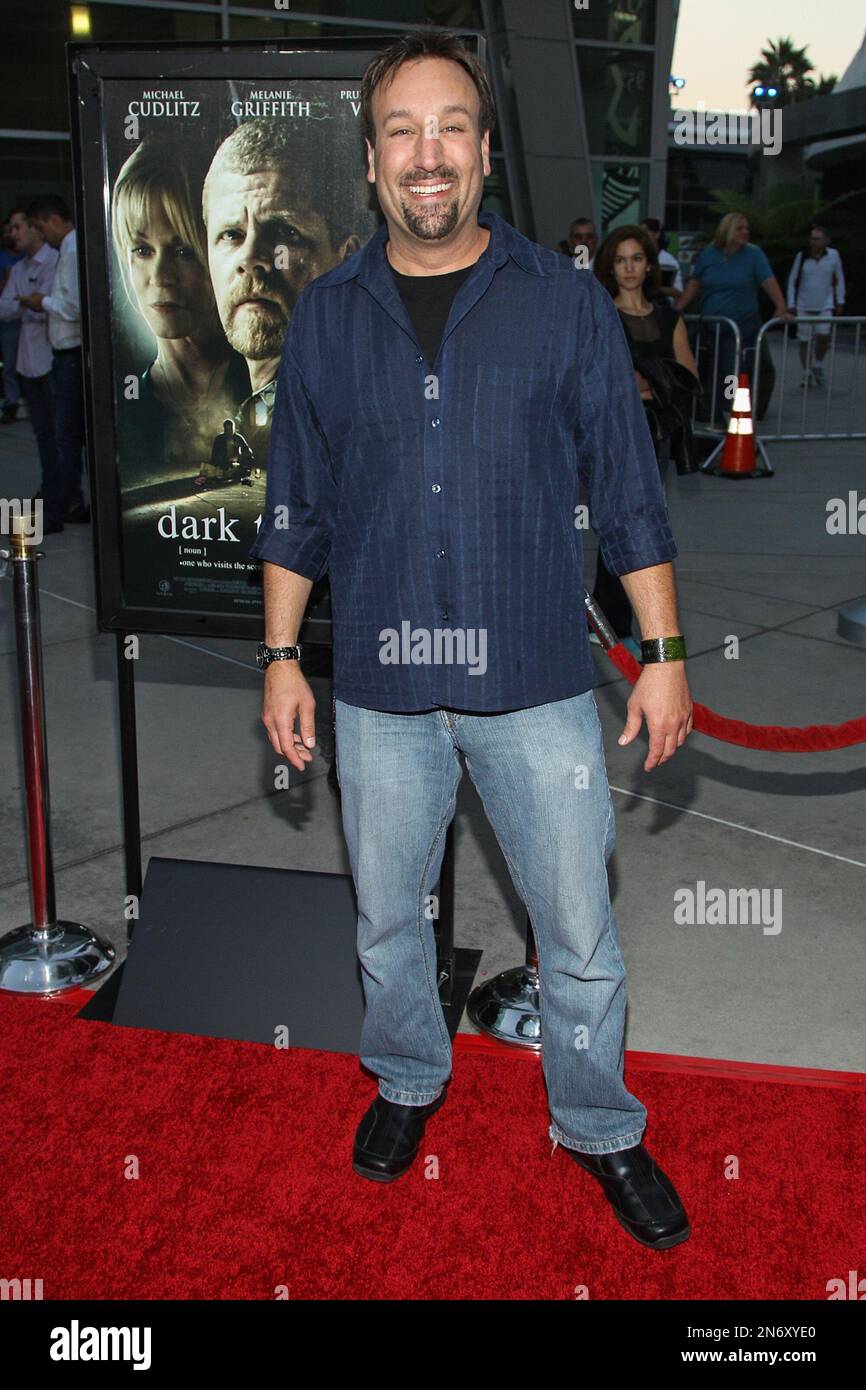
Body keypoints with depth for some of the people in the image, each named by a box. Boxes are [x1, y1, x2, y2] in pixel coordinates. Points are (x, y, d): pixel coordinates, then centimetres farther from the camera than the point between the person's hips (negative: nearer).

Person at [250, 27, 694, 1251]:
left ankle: (599, 1128, 32)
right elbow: (294, 509, 9)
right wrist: (281, 658, 6)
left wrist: (665, 654, -2)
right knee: (386, 922, 18)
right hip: (381, 689, 2)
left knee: (581, 938, 7)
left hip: (536, 686, -1)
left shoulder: (566, 302, -1)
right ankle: (408, 1081, 45)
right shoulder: (326, 317, 4)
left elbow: (629, 494, 1)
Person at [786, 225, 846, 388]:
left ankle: (817, 366, 12)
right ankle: (807, 374, 15)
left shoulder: (833, 255, -3)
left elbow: (839, 279, 8)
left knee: (823, 336, -14)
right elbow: (792, 280, 4)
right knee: (804, 340, 1)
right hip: (804, 306, 1)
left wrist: (840, 301, 8)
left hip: (825, 305, -1)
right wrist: (791, 304, 0)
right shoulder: (802, 256, -4)